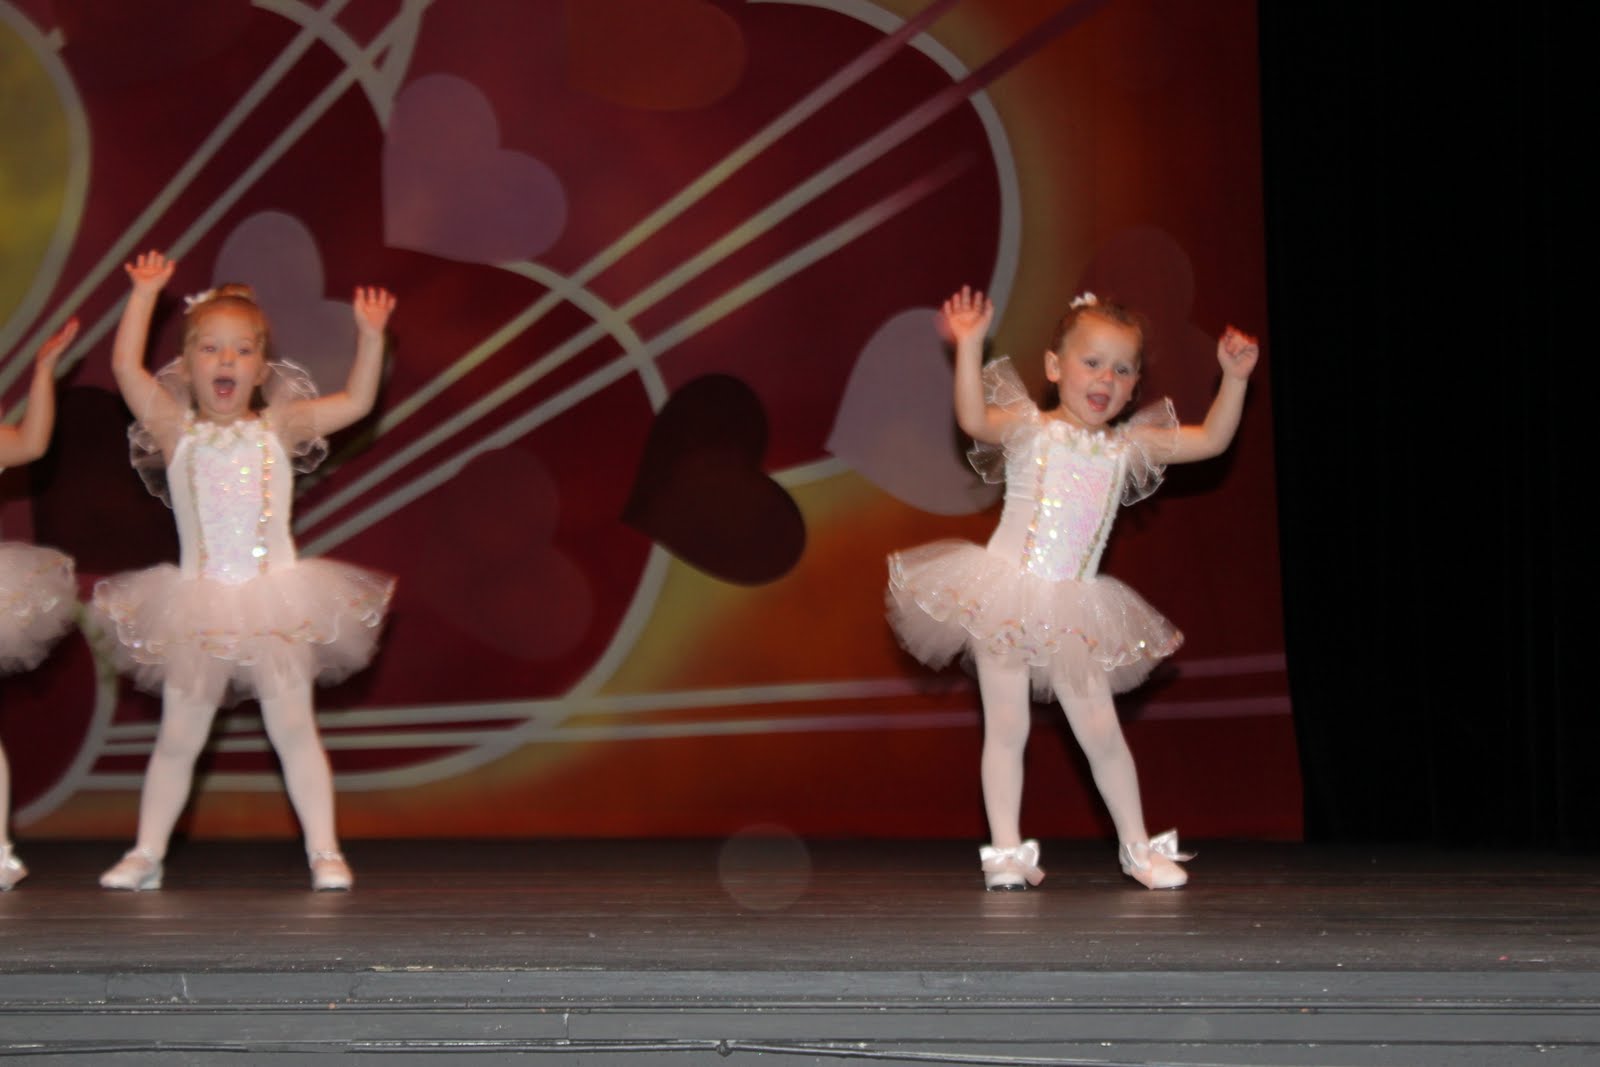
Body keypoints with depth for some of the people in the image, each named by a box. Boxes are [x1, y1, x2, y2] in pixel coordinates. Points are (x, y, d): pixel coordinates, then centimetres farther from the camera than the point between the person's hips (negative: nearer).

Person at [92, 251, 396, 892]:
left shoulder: (278, 427, 4)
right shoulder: (175, 429, 2)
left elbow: (356, 401, -1)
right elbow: (126, 367, -8)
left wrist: (370, 336, -12)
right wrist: (145, 291, -8)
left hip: (276, 603, 0)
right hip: (197, 609, 0)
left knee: (293, 728, 1)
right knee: (179, 736, 6)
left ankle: (324, 851, 6)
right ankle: (147, 854, 16)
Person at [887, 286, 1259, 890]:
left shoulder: (1126, 446, 8)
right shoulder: (1029, 428, -4)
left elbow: (1211, 440, 9)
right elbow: (974, 420, -23)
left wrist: (1234, 378, -1)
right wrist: (969, 348, -33)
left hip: (1072, 612, 3)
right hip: (1004, 596, -3)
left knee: (1101, 731, 4)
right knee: (1007, 727, -1)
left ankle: (1137, 845, 17)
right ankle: (1007, 850, 7)